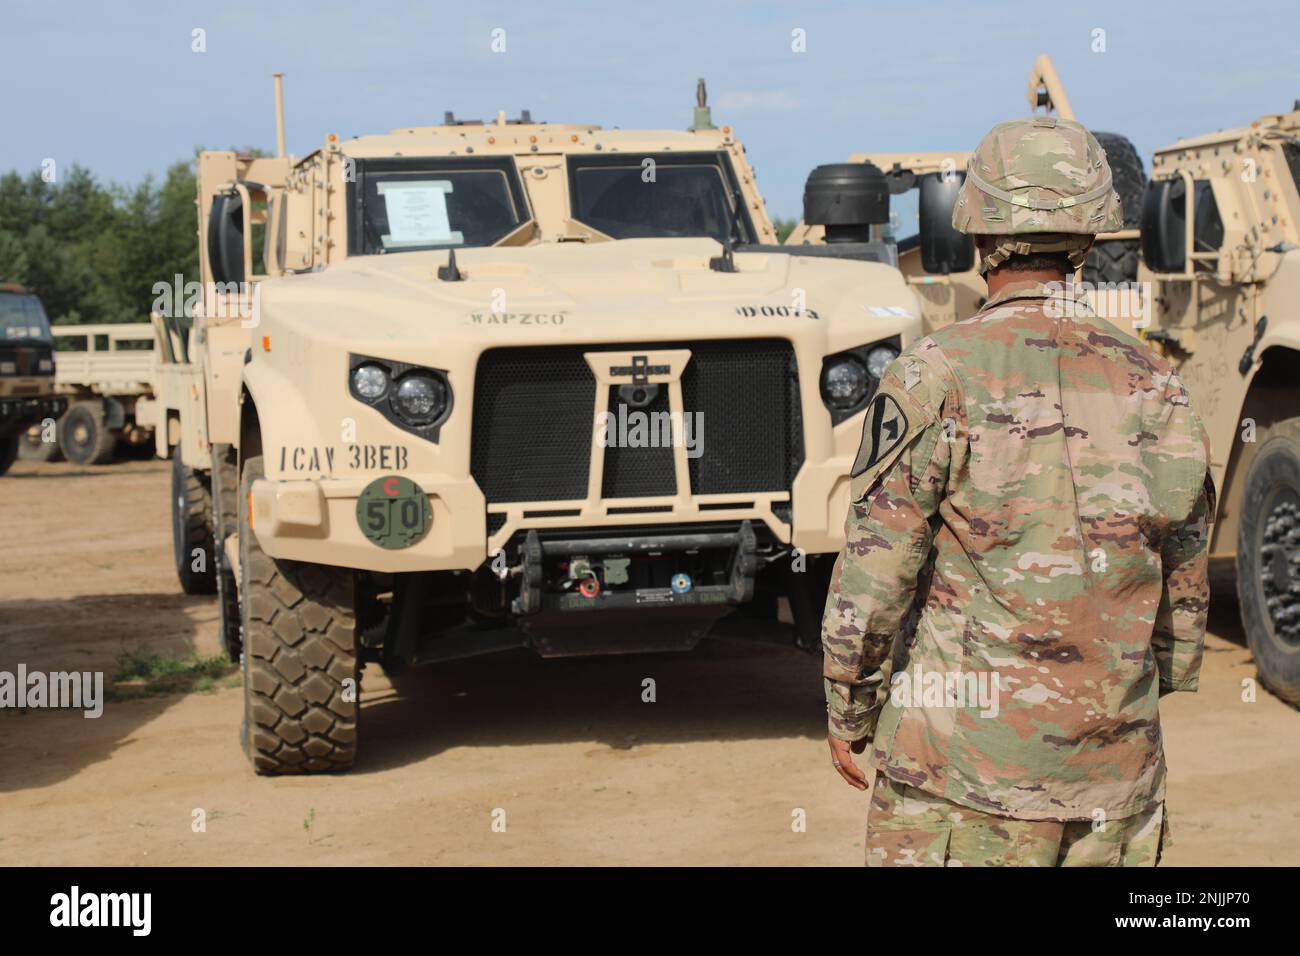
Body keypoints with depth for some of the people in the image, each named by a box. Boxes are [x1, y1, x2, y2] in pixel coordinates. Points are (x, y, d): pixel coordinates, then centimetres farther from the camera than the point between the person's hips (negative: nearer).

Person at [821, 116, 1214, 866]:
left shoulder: (937, 380, -11)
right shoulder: (1155, 385, 4)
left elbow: (873, 580, -11)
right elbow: (1187, 588, 11)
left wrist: (847, 714, 2)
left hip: (965, 765, -4)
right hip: (1115, 775, 4)